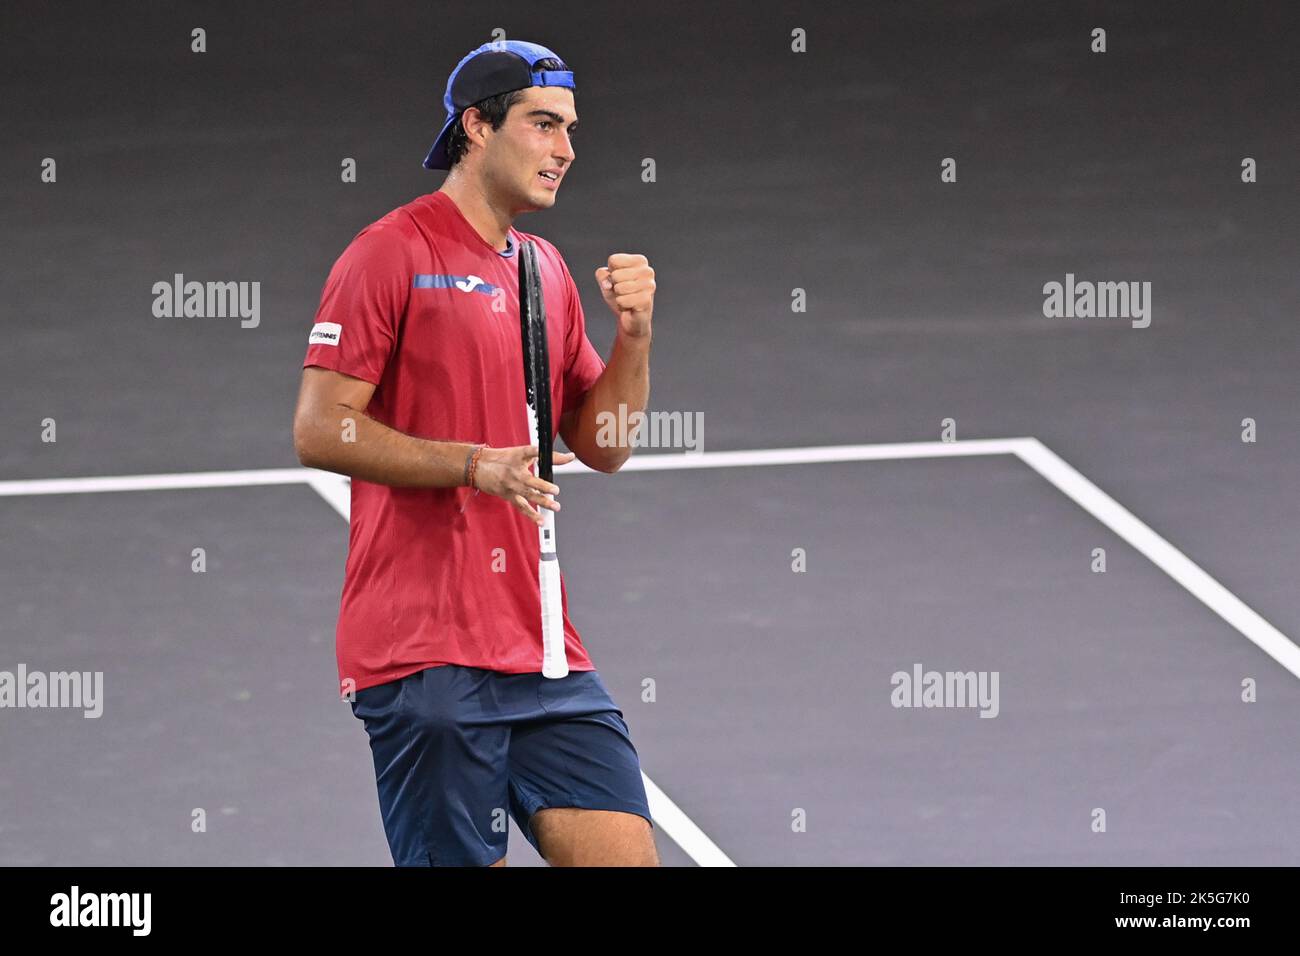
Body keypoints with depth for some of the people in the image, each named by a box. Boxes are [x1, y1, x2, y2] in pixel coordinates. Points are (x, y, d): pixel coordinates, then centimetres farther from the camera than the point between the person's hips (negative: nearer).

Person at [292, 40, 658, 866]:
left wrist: (634, 333, 3)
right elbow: (319, 431, -10)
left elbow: (601, 447, 20)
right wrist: (475, 465, -19)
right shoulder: (392, 253, -5)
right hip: (425, 656, -7)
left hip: (543, 647, 7)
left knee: (626, 854, -3)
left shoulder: (548, 271, 17)